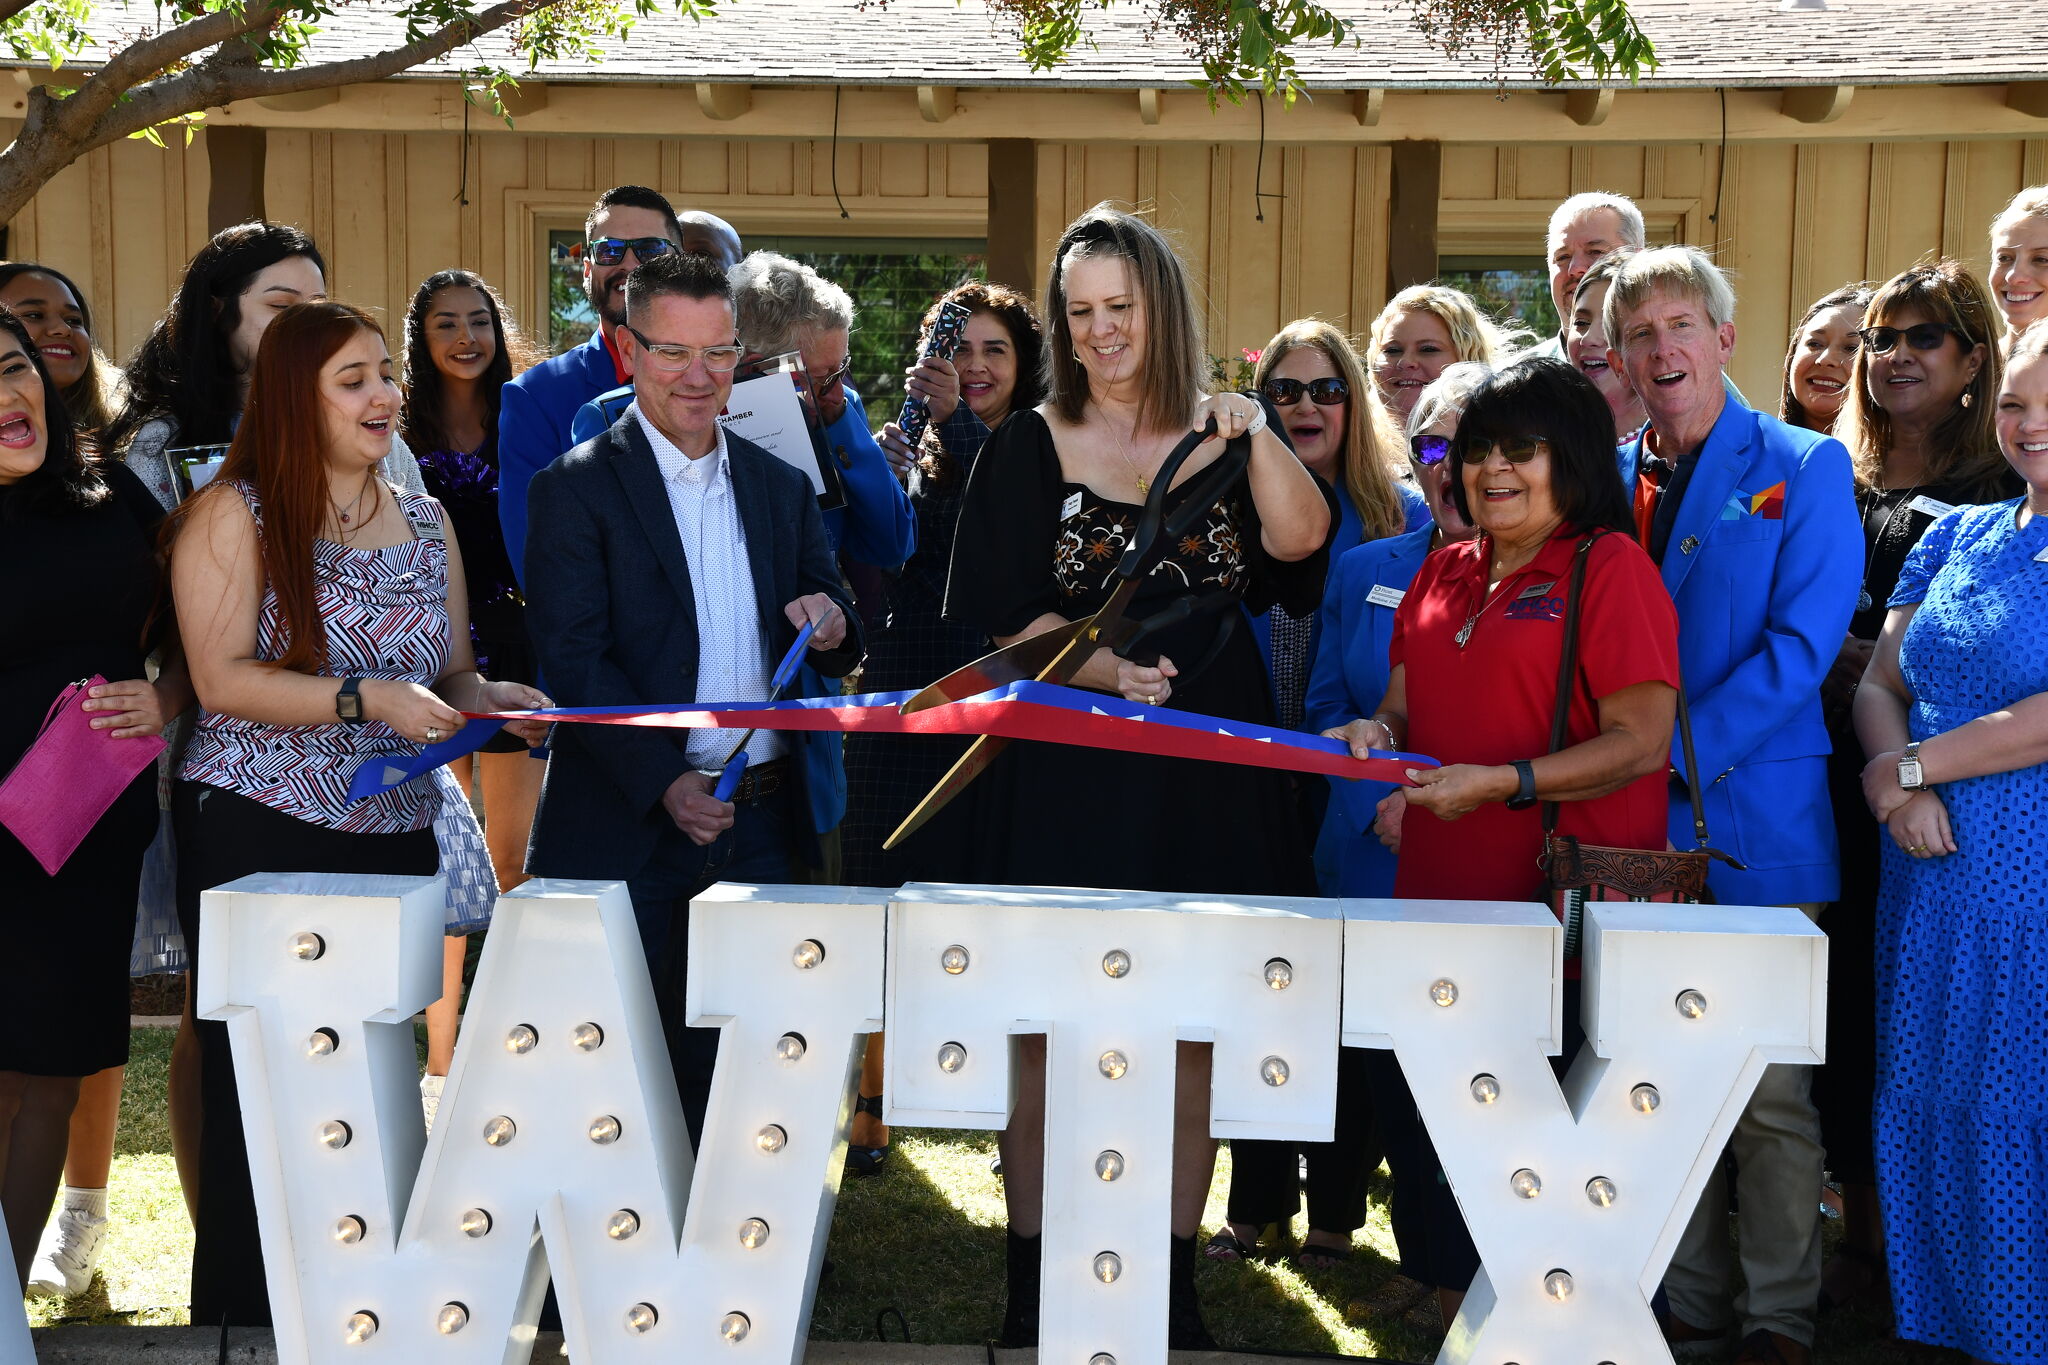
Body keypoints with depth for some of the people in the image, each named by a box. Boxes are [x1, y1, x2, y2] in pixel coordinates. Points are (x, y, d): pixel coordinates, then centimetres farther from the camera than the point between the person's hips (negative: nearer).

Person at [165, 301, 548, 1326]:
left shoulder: (424, 521, 14)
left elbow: (450, 675, 19)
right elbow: (221, 678, -12)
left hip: (396, 842, 5)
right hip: (257, 842, -5)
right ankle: (242, 1313, 11)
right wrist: (369, 700, -20)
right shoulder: (234, 514, -3)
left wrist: (488, 699, -3)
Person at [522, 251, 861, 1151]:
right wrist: (665, 784, -22)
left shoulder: (780, 486, 14)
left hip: (761, 824, 4)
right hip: (629, 831, -4)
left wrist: (830, 632, -9)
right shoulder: (576, 488, -2)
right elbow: (572, 661, -10)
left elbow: (830, 646, 16)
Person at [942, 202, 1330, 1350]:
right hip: (1067, 774, -1)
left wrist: (1254, 436, -24)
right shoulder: (1032, 448, 5)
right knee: (1052, 1039, 1)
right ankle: (1035, 1286, 13)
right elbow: (1006, 621, -2)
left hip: (1208, 777, 2)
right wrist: (1103, 668, -18)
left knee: (1194, 1037, 7)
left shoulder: (1232, 431, 9)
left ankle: (1175, 1284, 19)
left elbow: (1300, 539, -9)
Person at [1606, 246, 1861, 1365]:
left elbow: (1802, 645, -11)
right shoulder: (1602, 478, 12)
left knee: (1770, 1091, 0)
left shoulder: (1803, 468, -1)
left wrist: (1676, 752, -17)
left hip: (1751, 821, -4)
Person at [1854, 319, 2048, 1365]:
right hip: (1934, 884, 6)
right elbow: (1878, 686, 11)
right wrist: (1899, 776, -9)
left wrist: (1912, 764, -9)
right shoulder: (1958, 537, 13)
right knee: (1933, 1117, 10)